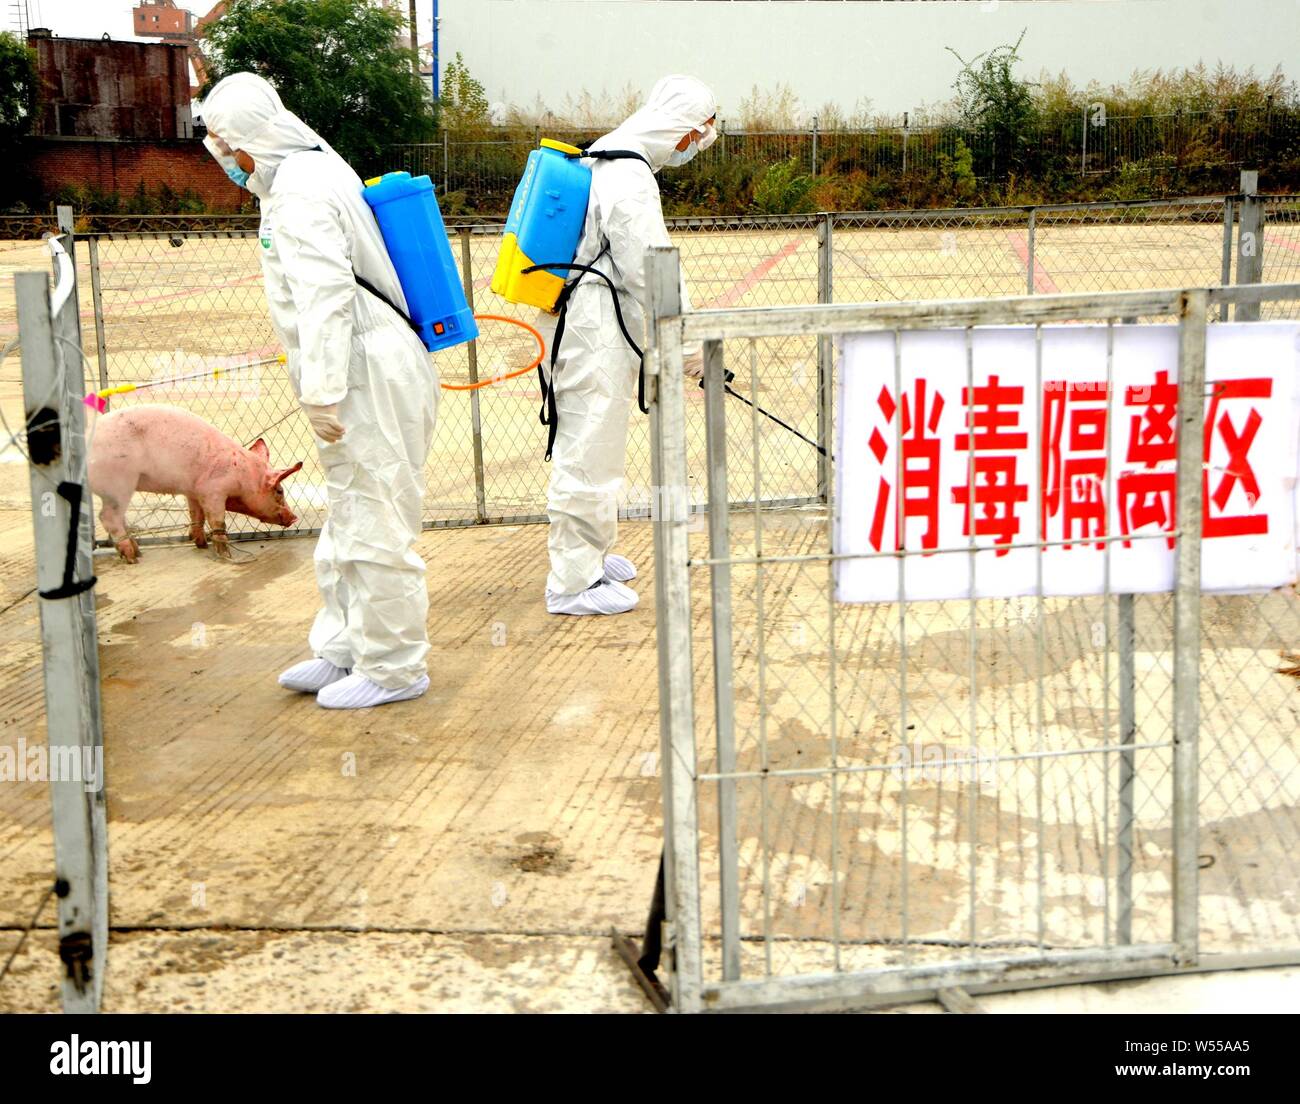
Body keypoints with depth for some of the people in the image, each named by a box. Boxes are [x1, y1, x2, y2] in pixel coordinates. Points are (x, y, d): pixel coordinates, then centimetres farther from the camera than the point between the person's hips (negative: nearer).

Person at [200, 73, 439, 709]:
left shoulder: (299, 192, -15)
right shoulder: (318, 168, 17)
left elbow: (324, 296, -23)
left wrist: (321, 394, -22)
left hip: (370, 379, -11)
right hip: (369, 374, 11)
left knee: (375, 526, -2)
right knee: (349, 521, 19)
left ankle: (392, 668, 8)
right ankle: (344, 649, 31)